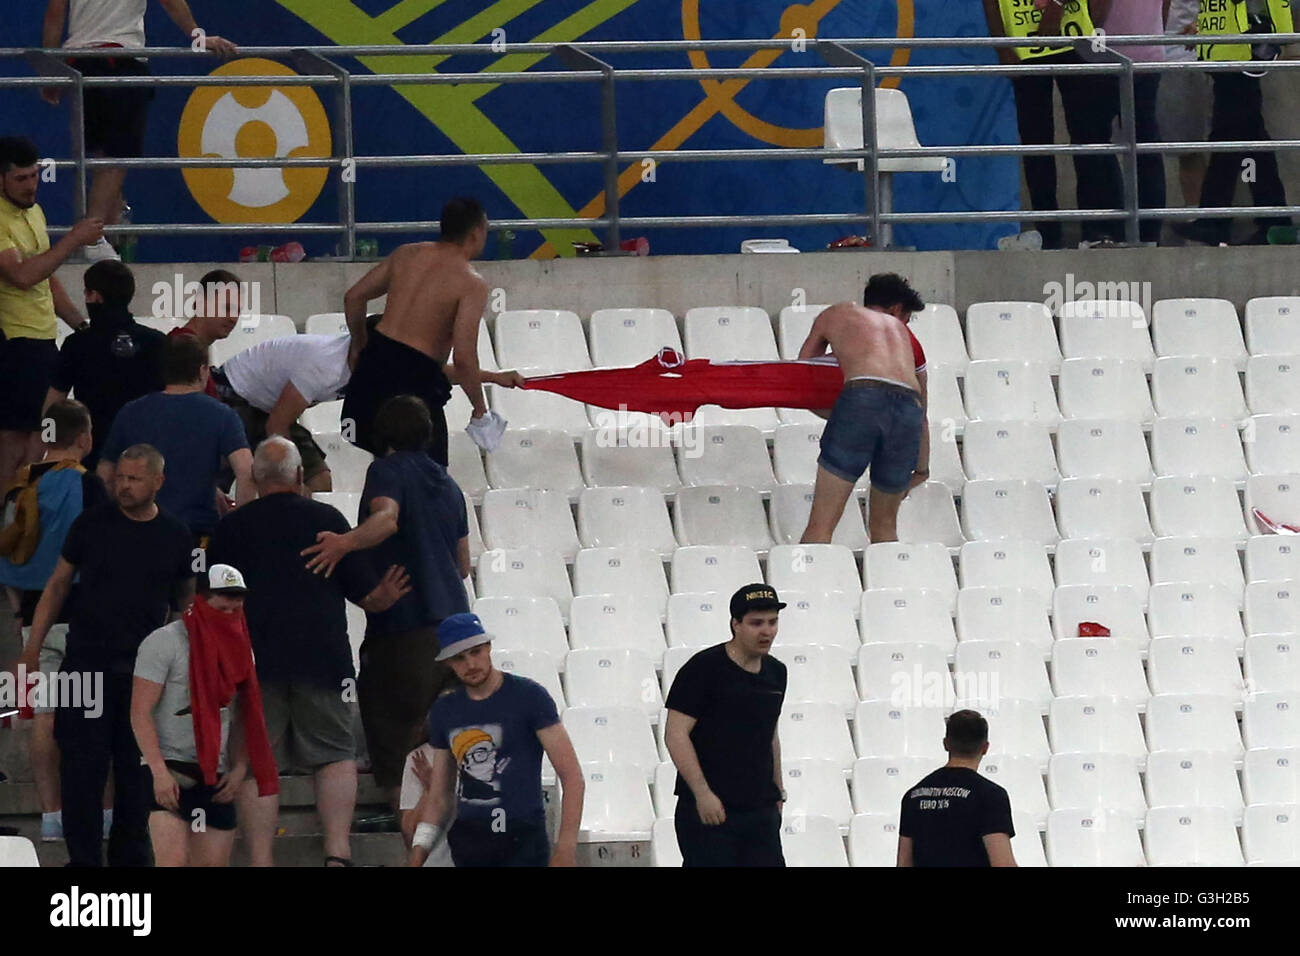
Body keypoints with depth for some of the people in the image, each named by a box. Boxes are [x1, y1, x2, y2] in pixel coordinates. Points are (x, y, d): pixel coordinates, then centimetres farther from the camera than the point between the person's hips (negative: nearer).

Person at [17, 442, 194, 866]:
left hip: (144, 668, 1)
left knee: (136, 769, 7)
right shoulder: (92, 524, -1)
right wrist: (32, 648, 0)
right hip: (87, 663, -1)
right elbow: (58, 585, 5)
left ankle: (130, 856, 18)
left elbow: (186, 600, 14)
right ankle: (84, 859, 4)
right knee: (82, 767, -3)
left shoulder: (175, 537, 3)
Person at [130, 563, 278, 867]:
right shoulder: (166, 642, -7)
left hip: (216, 778, 6)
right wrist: (159, 771, -19)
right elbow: (140, 713, -11)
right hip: (170, 772, -6)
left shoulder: (235, 648, 13)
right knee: (174, 860, -19)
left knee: (214, 864, 4)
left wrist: (239, 768, 3)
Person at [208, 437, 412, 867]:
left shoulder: (231, 527, 5)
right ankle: (337, 850, -5)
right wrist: (385, 598, 19)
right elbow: (365, 593, 5)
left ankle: (259, 859, -6)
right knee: (336, 755, 10)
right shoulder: (327, 519, 3)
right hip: (323, 658, 0)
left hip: (255, 660, 0)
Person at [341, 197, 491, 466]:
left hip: (374, 360, 6)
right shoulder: (472, 284, -9)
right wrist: (479, 408, -3)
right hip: (417, 377, -6)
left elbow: (354, 297, 14)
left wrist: (360, 347, 28)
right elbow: (463, 357, -17)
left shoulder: (407, 254, 9)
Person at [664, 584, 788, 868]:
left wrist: (777, 791, 21)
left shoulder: (775, 673, 12)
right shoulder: (704, 668, -9)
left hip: (761, 809, 7)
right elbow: (676, 734, -13)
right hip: (707, 810, -7)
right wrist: (702, 792, -18)